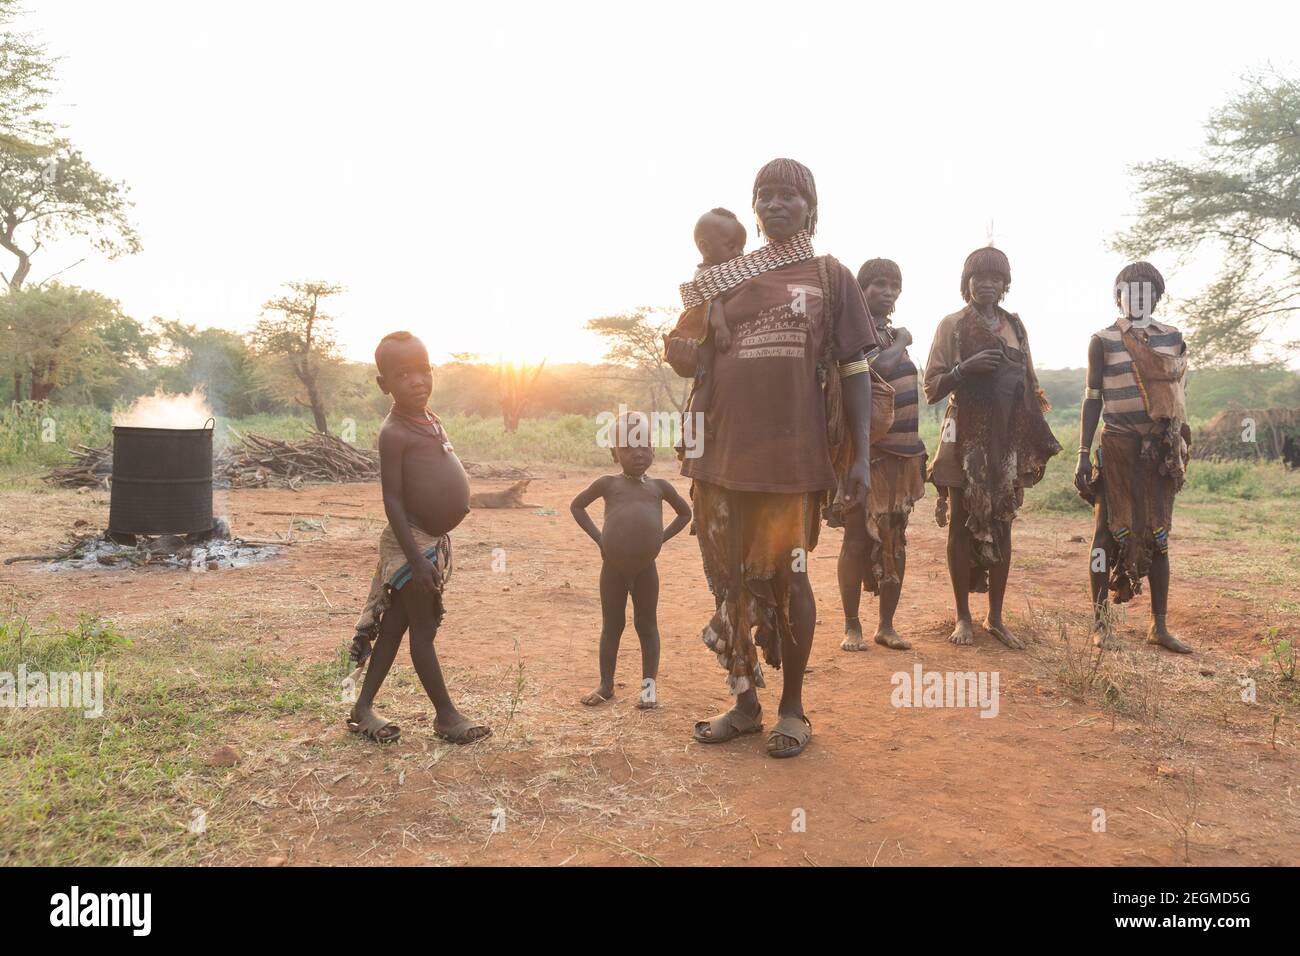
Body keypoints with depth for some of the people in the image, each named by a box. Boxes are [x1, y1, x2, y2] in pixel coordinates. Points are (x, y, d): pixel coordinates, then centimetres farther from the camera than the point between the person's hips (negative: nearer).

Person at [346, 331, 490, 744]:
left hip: (435, 541, 9)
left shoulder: (432, 421, 9)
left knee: (395, 626, 15)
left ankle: (363, 709, 26)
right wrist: (416, 557, -22)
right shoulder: (394, 433, -18)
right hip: (412, 543, -8)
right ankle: (446, 714, 17)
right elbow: (392, 499, -19)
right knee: (423, 629, 5)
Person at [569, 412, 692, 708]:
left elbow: (685, 512, 20)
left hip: (646, 568, 1)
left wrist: (662, 538, 7)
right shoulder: (608, 483, 2)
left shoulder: (659, 486, 5)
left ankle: (649, 685, 14)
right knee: (612, 625, 10)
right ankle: (606, 685, 19)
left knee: (647, 625, 7)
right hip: (613, 567, 0)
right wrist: (597, 536, 2)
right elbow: (577, 506, 14)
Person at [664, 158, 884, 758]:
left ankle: (792, 707, 21)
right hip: (725, 454, 3)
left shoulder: (830, 277, 5)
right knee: (732, 581, 9)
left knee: (788, 579, 4)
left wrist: (861, 454, -6)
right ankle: (744, 703, 24)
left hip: (793, 456, -3)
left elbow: (854, 369, 2)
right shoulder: (727, 280, 13)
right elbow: (702, 359, 16)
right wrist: (682, 354, -9)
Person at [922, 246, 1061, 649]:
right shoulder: (952, 325, 1)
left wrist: (1039, 401, 0)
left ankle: (996, 617, 14)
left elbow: (1028, 383, 19)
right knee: (962, 525, 1)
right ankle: (963, 617, 10)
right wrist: (964, 368, -20)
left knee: (1001, 527, 6)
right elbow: (932, 388, -4)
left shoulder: (1015, 326, 13)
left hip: (1008, 440, 4)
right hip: (965, 440, -4)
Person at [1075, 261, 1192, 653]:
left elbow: (1177, 397, 15)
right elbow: (1093, 398, 0)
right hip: (1118, 446, -3)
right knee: (1111, 530, -2)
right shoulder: (1103, 341, 1)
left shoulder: (1173, 338, 10)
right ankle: (1099, 619, 7)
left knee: (1157, 534, 6)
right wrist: (1083, 453, -6)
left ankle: (1159, 626, 13)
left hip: (1161, 448, 3)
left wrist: (1180, 448, 12)